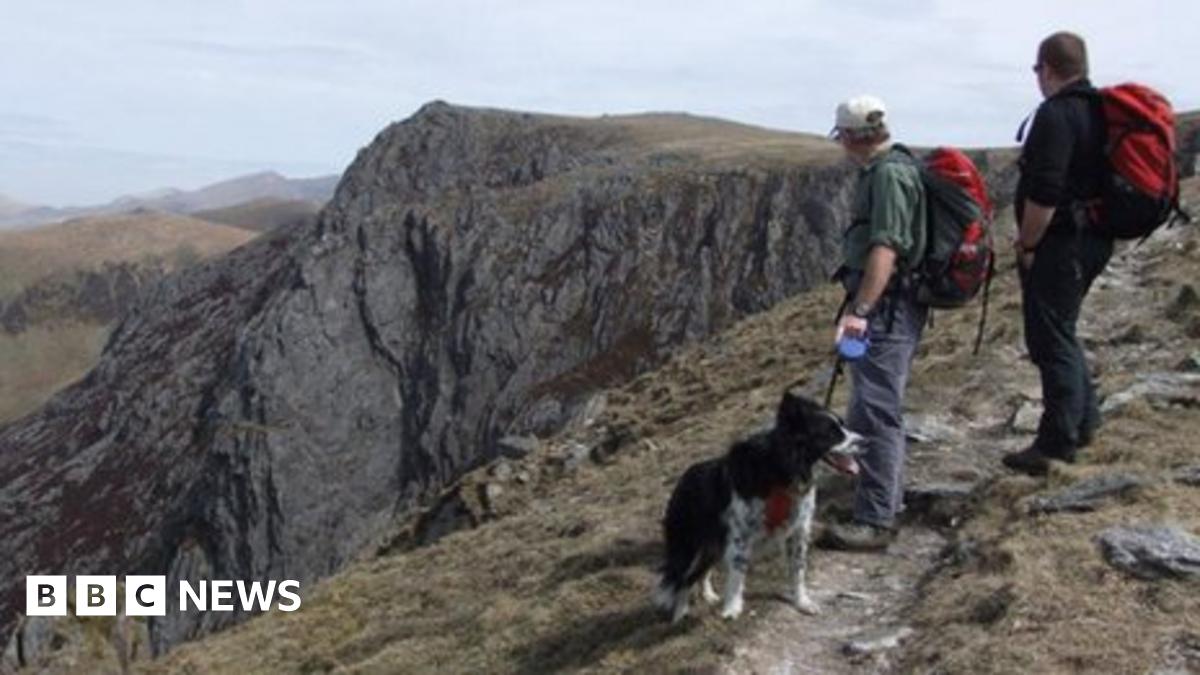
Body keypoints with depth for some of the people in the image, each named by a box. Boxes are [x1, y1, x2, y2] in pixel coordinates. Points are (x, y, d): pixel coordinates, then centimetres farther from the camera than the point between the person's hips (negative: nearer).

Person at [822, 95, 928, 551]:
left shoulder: (888, 174, -16)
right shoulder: (883, 169, 16)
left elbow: (886, 249, -27)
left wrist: (860, 309, -34)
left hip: (886, 308, -11)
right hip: (884, 307, 11)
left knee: (875, 411, -11)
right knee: (876, 407, 19)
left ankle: (875, 521, -8)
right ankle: (888, 498, 33)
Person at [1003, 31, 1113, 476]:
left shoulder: (1056, 114, -17)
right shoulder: (1100, 111, 13)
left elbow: (1043, 193, -25)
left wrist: (1027, 244, -14)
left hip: (1059, 244, -10)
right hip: (1093, 240, 10)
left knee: (1051, 340, -3)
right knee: (1061, 333, 21)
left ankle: (1057, 444, 2)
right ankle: (1084, 421, 29)